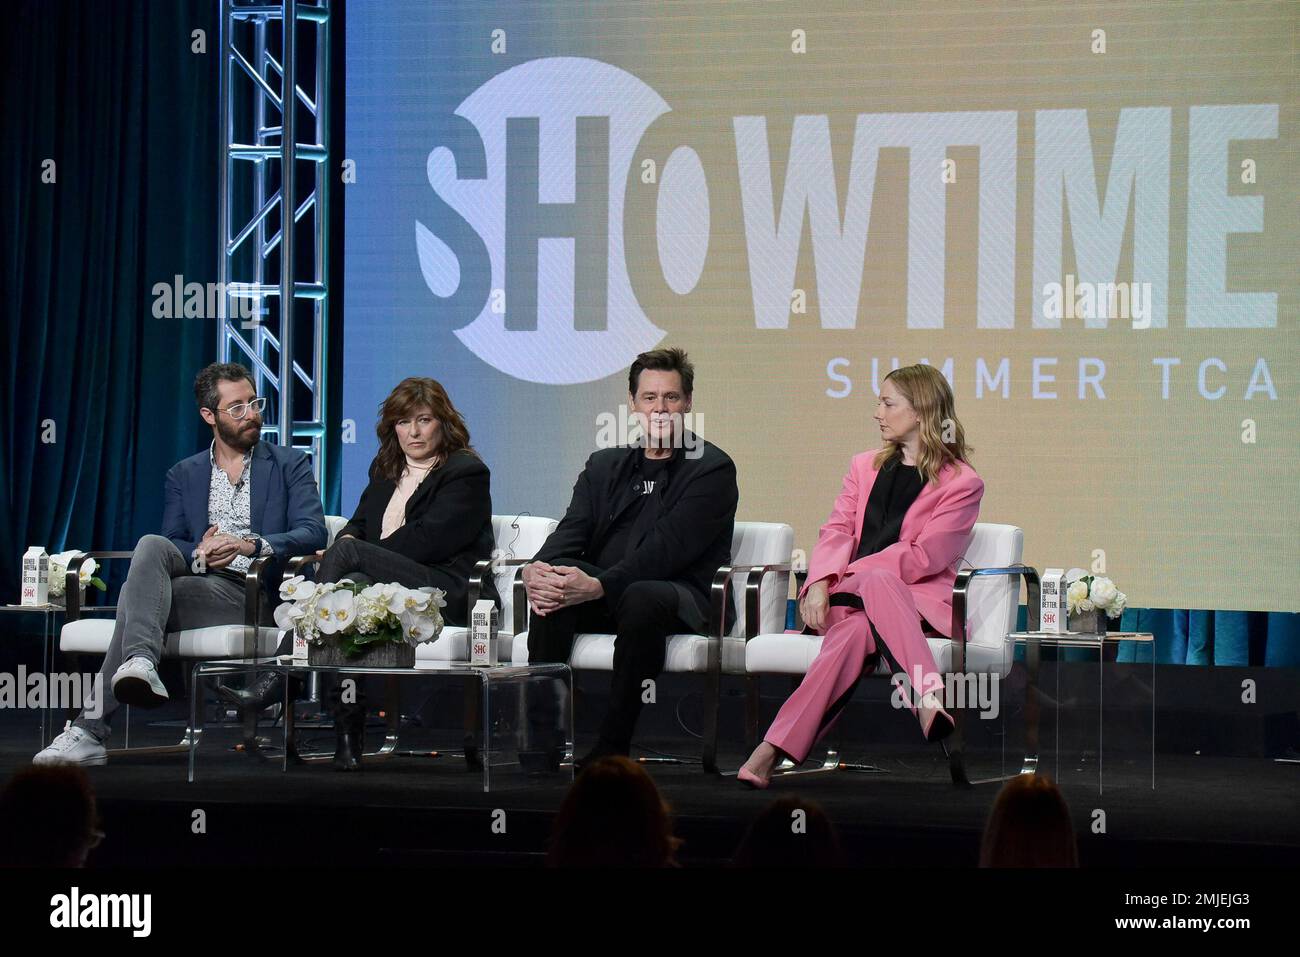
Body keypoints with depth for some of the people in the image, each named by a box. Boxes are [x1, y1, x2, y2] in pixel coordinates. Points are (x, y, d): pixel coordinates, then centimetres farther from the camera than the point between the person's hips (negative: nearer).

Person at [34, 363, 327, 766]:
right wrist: (199, 554, -15)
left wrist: (251, 544, -23)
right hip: (196, 580, 3)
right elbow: (172, 547, 11)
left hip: (252, 594, -3)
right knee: (151, 546, -31)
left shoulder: (290, 465, 12)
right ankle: (140, 664, -51)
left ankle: (91, 728, -39)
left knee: (137, 594, -28)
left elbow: (313, 532, -4)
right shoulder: (183, 475, 21)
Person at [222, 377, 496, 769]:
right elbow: (359, 525, 21)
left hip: (448, 594, -6)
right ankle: (347, 729, -43)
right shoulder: (386, 471, 26)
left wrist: (348, 551, -8)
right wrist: (348, 539, -7)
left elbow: (428, 539, -10)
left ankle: (275, 681, -32)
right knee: (353, 582, -34)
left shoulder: (467, 473, 2)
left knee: (346, 553, -28)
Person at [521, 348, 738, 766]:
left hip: (681, 600, -5)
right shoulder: (604, 466, 19)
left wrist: (599, 586, -28)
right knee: (552, 588, -27)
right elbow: (569, 535, 5)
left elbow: (666, 549, -14)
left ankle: (612, 748, -31)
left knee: (640, 597, -38)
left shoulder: (712, 469, 0)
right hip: (604, 600, 5)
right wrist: (535, 570, -20)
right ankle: (541, 737, -30)